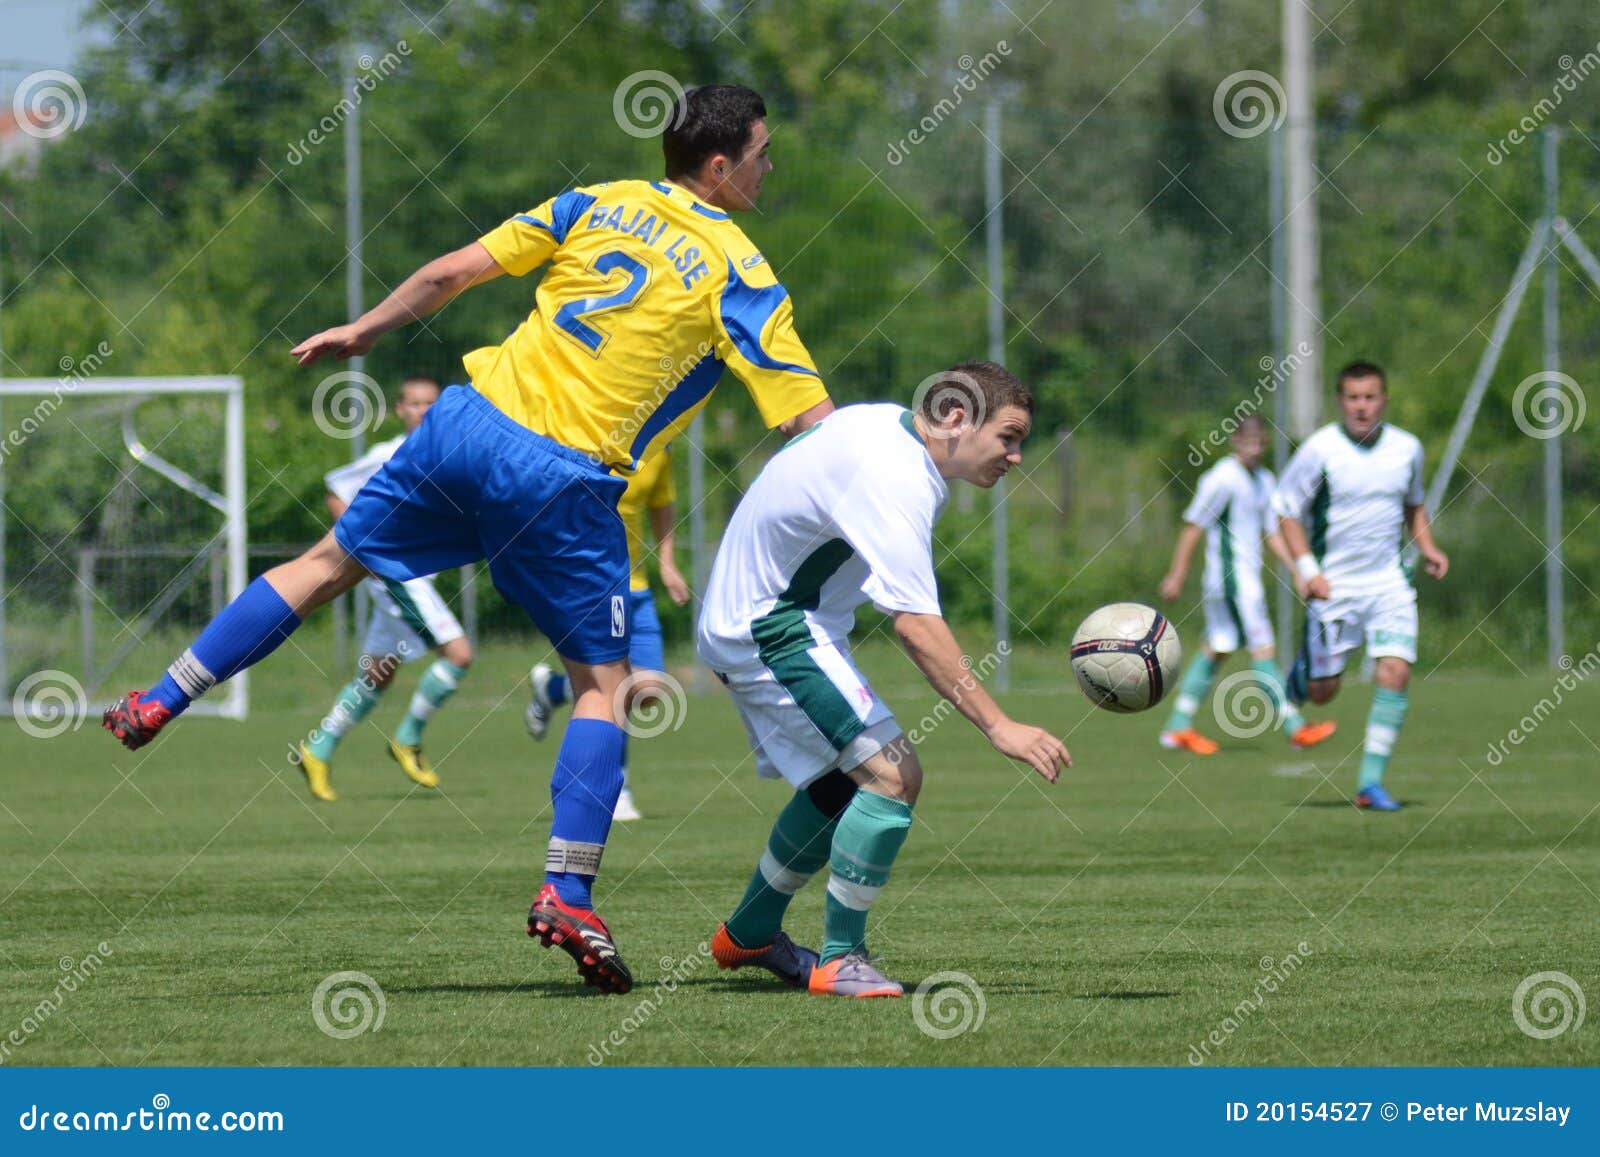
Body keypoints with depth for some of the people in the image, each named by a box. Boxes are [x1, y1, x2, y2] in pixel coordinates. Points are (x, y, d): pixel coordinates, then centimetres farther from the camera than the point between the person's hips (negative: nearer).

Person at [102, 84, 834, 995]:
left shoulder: (598, 204, 10)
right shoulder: (742, 276, -2)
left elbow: (449, 274, 12)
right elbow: (811, 423, -8)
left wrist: (365, 331, 26)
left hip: (473, 419, 4)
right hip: (565, 478, -4)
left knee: (330, 563, 20)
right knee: (603, 681, 6)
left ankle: (158, 705, 21)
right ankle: (568, 894, -6)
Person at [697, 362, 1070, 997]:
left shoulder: (884, 422, 3)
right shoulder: (895, 481, -28)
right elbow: (916, 627, -35)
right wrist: (998, 726, -37)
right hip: (772, 629, -11)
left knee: (842, 782, 22)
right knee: (892, 774, -19)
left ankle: (748, 934, 35)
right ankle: (840, 961, -13)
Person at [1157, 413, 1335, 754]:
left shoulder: (1265, 481, 13)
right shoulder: (1222, 479, -13)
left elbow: (1272, 532, 17)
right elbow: (1194, 527, -11)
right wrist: (1177, 576, -10)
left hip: (1249, 578, 9)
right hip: (1232, 580, -9)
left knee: (1216, 649, 12)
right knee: (1263, 649, -10)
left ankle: (1178, 727, 17)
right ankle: (1295, 727, -13)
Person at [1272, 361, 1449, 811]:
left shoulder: (1407, 448, 1)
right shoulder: (1320, 449, -11)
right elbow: (1286, 509, -5)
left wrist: (1427, 547, 3)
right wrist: (1306, 569, -16)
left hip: (1388, 582, 2)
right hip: (1333, 586, -2)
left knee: (1395, 673, -14)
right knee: (1323, 692, 2)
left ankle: (1371, 782, -8)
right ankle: (1304, 669, 41)